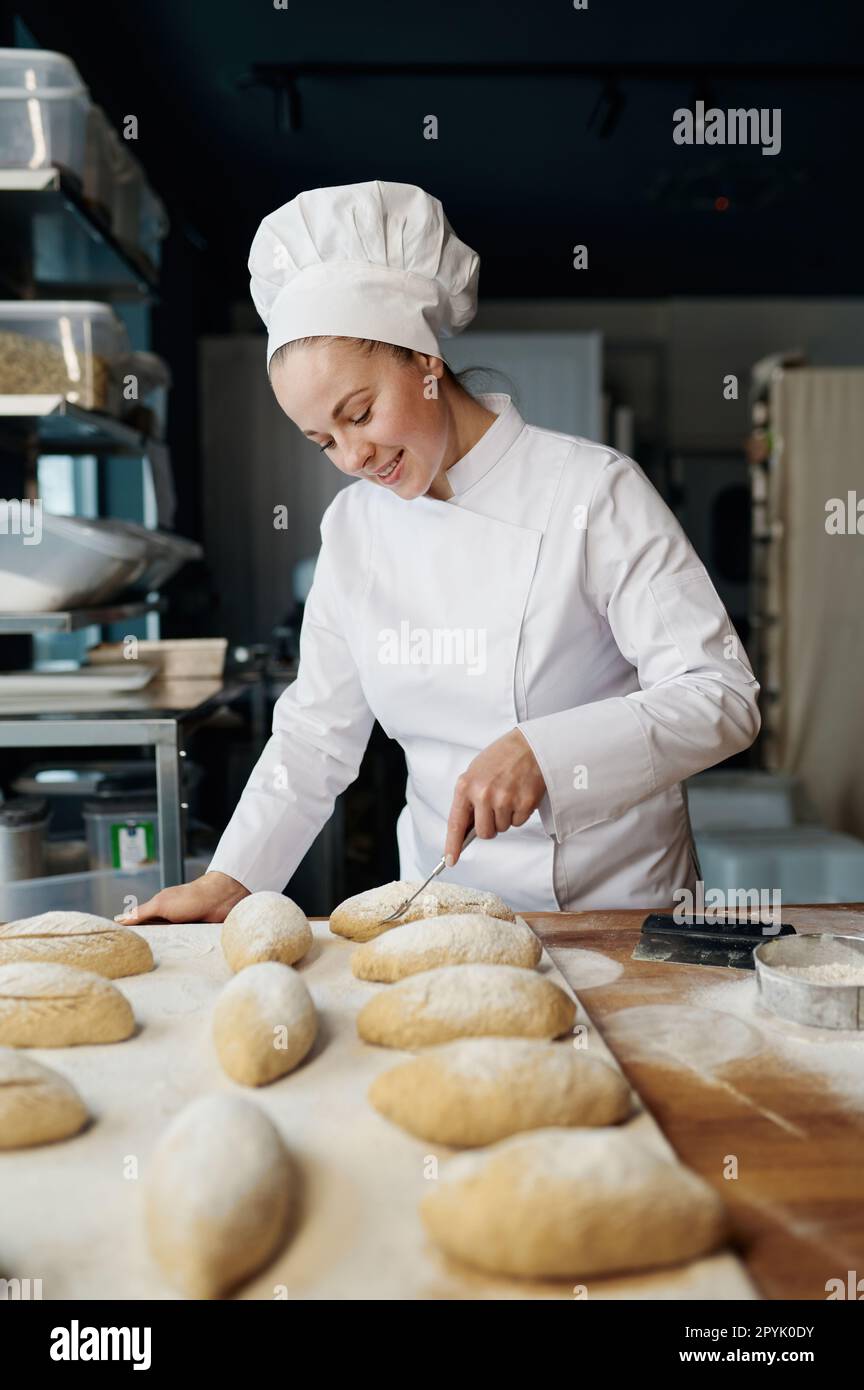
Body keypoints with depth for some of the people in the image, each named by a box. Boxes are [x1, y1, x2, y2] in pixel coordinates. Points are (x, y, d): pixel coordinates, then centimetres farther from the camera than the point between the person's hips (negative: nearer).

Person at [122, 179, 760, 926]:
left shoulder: (593, 492, -9)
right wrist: (230, 879, 0)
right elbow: (318, 731, 10)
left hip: (616, 904, -3)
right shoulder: (352, 525, 5)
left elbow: (724, 697, -13)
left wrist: (541, 752, -26)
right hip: (441, 906, 4)